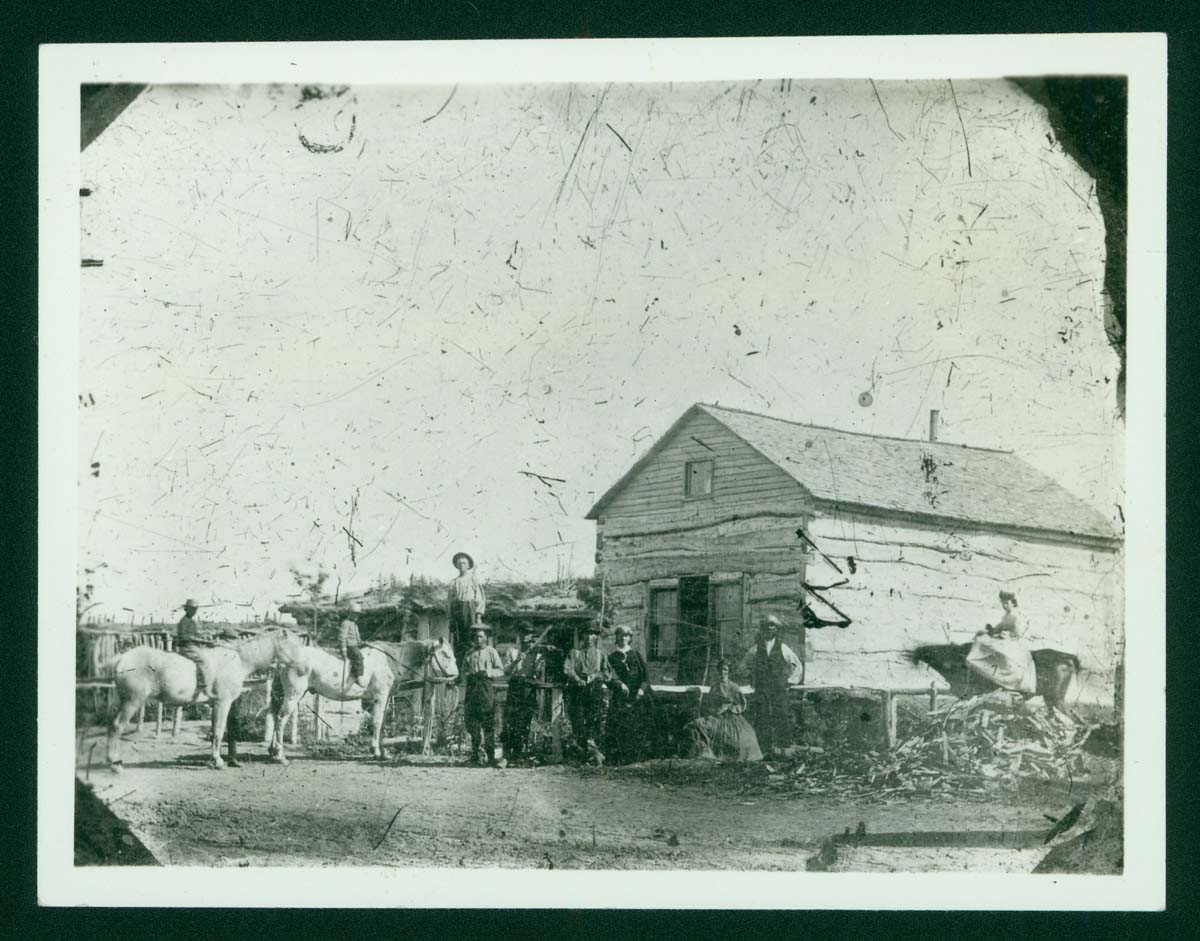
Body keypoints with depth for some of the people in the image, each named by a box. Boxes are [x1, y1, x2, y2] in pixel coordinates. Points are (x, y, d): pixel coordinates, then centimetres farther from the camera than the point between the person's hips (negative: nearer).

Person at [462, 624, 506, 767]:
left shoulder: (491, 651, 6)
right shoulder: (469, 653, 16)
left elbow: (501, 670, 4)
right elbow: (464, 671, 19)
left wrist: (489, 673, -14)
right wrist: (470, 675, -3)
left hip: (486, 687, -4)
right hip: (472, 687, 4)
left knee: (488, 723, -9)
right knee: (471, 722, 3)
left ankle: (491, 756, -11)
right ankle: (475, 754, 14)